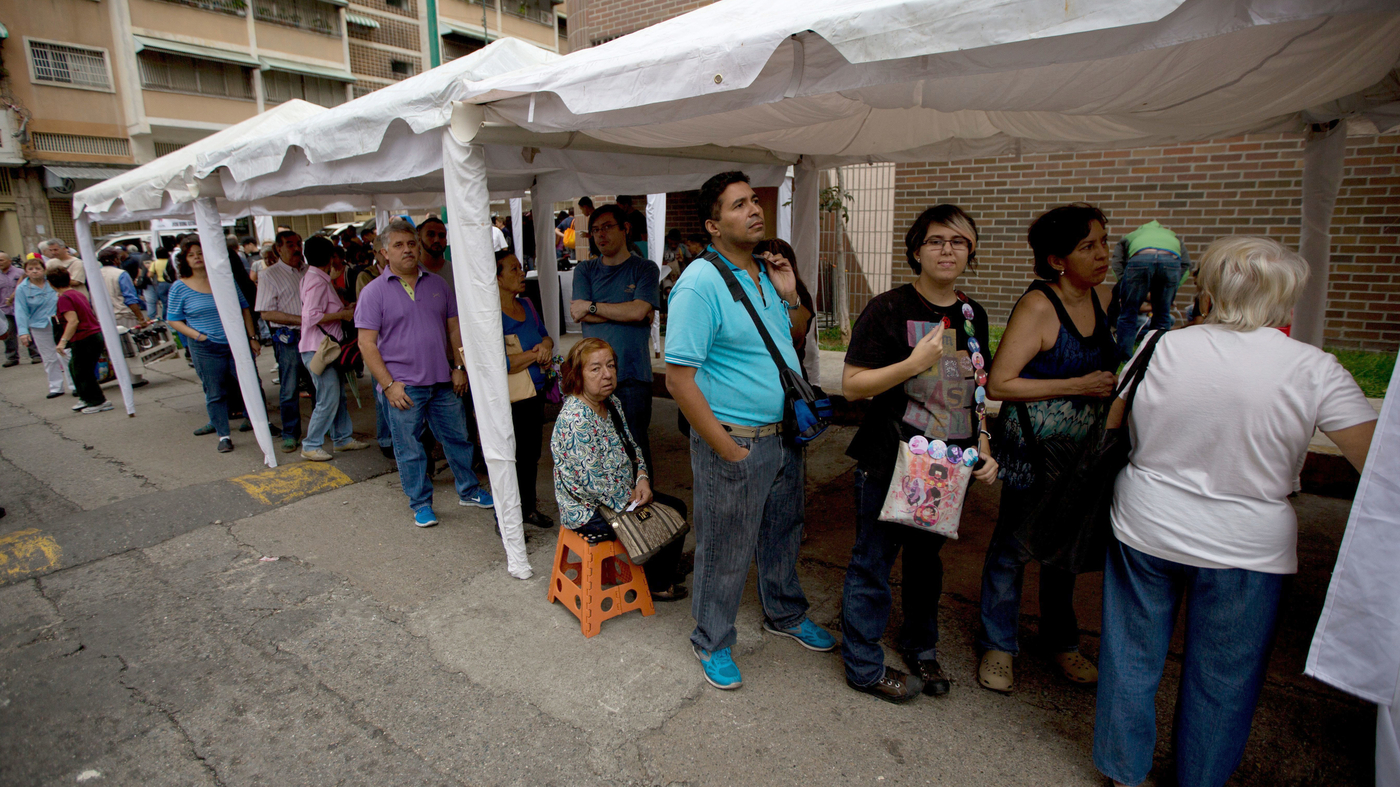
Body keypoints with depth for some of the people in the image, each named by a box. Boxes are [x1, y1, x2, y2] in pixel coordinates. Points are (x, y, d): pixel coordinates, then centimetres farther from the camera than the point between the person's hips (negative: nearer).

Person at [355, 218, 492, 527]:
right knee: (409, 449, 6)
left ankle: (469, 491, 29)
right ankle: (421, 503, 22)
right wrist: (388, 385, -12)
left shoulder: (437, 283, 8)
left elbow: (454, 328, 13)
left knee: (458, 437, 13)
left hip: (443, 382, 4)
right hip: (403, 387, -3)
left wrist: (459, 367, 5)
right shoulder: (374, 292, -3)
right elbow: (367, 344, -6)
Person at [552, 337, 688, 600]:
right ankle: (657, 585, 17)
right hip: (589, 512, -9)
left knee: (677, 507, 13)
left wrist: (642, 478, -6)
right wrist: (629, 498, -17)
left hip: (624, 496, 9)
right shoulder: (575, 418, -28)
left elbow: (632, 447, 12)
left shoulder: (612, 403, 2)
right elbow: (589, 482, -29)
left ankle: (664, 571, 34)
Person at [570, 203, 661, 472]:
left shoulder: (645, 269, 4)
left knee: (635, 445, 2)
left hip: (632, 374, -2)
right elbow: (580, 315, -2)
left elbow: (639, 311, -12)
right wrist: (625, 311, -8)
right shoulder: (585, 270, 12)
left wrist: (592, 306, -5)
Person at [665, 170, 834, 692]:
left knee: (782, 536, 25)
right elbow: (679, 379, -22)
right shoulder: (700, 284, -19)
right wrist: (729, 450, -20)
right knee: (726, 554, 10)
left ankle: (785, 615, 49)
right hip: (735, 442, -8)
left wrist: (789, 297, 1)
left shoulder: (765, 273, 6)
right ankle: (712, 643, 33)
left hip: (783, 436, 8)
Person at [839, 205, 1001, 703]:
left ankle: (921, 649, 43)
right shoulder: (889, 310, -11)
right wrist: (914, 364, -25)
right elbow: (851, 385, -14)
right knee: (873, 564, 5)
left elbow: (976, 389, 17)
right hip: (890, 463, -6)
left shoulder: (973, 315, 8)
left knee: (927, 558, 21)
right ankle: (864, 667, 24)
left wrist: (984, 449, 10)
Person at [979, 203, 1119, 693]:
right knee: (1014, 546, 5)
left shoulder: (1102, 299, 6)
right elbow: (999, 384, -22)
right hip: (1033, 450, -7)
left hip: (1084, 450, 7)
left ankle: (1061, 640, 39)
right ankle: (997, 644, 25)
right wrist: (1080, 385, -21)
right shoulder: (1038, 306, -17)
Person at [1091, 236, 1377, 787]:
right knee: (1222, 679, 18)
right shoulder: (1314, 369, -10)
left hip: (1143, 530, 2)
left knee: (1132, 657, 18)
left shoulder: (1161, 346, -6)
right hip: (1246, 548, -1)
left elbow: (1109, 426, 4)